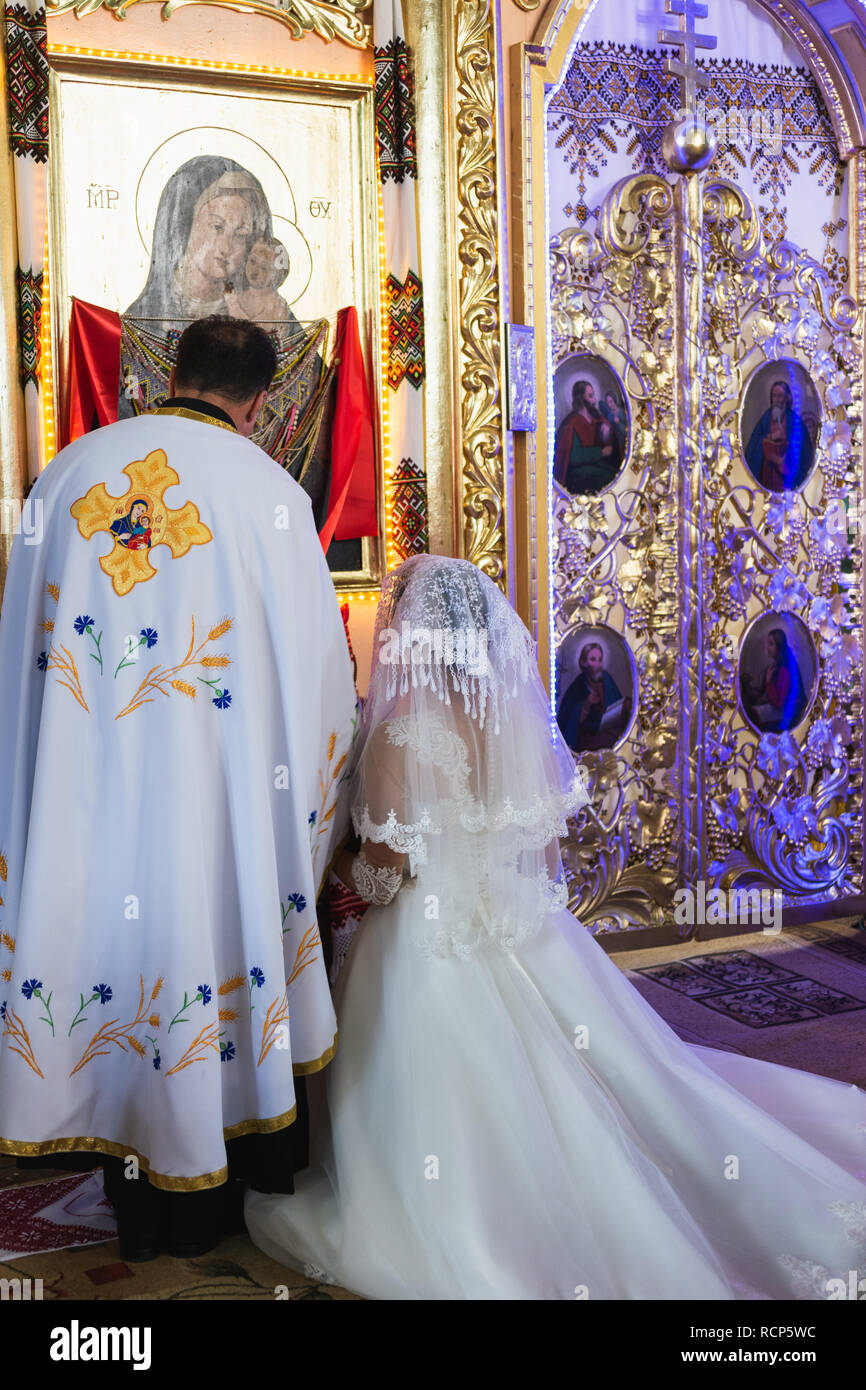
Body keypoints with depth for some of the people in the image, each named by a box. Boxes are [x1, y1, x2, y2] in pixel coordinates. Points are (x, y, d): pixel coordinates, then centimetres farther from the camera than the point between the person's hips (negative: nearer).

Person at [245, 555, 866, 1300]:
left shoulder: (401, 736, -19)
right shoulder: (521, 717, -2)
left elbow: (388, 868, -15)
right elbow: (548, 843, 6)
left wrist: (341, 871, 5)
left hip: (432, 944, -6)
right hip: (525, 933, 6)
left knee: (448, 1110, 9)